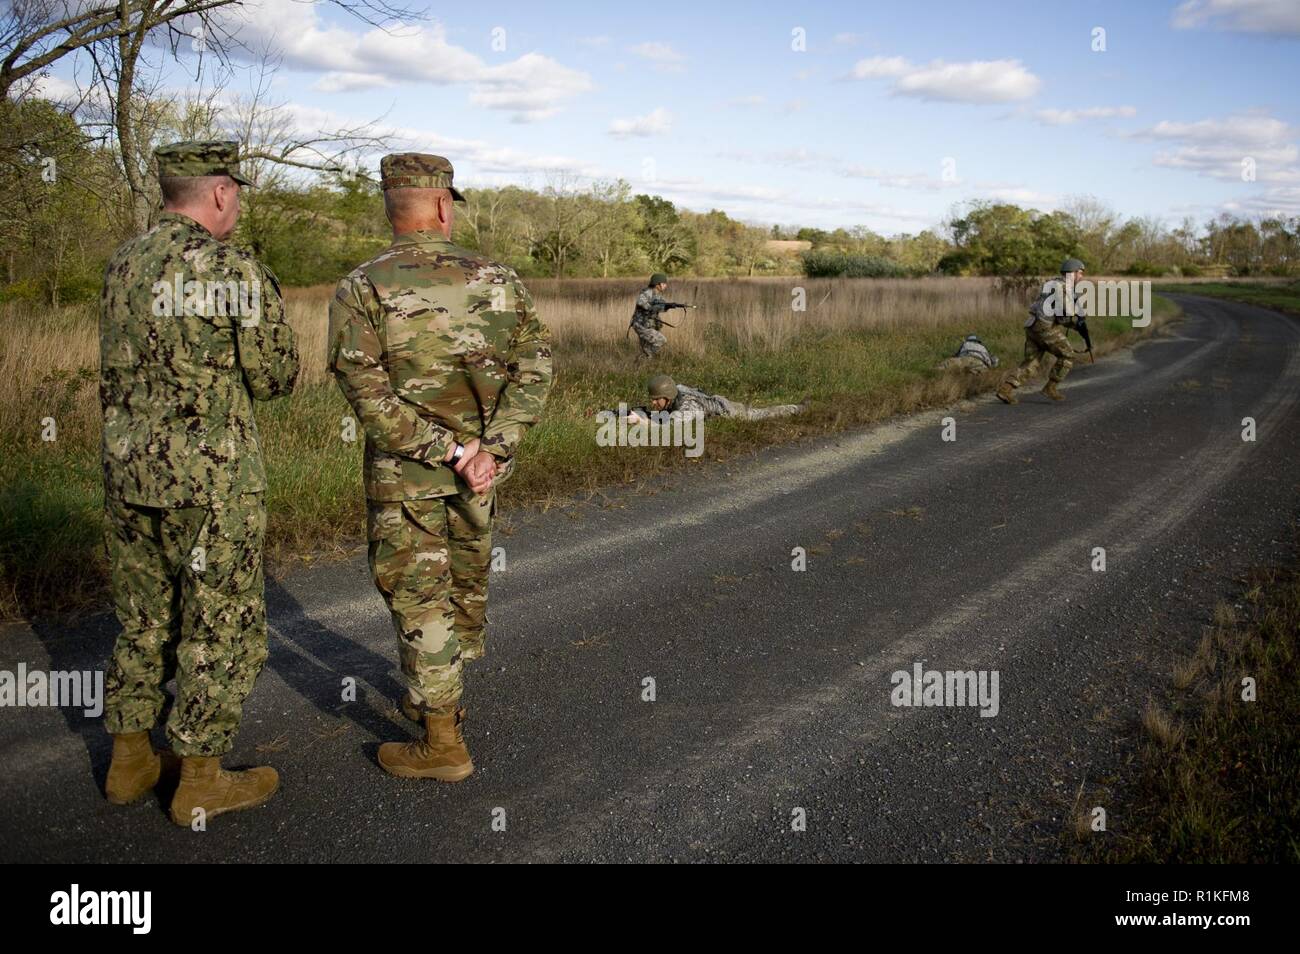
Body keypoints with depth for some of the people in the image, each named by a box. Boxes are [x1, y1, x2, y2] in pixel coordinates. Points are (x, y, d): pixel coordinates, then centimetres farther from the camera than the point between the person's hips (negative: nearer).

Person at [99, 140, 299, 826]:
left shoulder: (121, 265, 8)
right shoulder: (236, 273, -14)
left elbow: (114, 373, 14)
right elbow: (274, 378, -8)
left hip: (128, 470, 7)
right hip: (210, 479, -7)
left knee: (144, 620, 19)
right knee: (222, 629, 6)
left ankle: (130, 762, 29)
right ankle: (201, 783, 14)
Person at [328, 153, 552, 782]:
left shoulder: (362, 288, -11)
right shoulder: (498, 279, -2)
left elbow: (367, 391, -19)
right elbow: (534, 367, -8)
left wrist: (446, 451, -17)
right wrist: (492, 448, -14)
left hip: (406, 470, -4)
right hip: (480, 466, 4)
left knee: (417, 595, 6)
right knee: (466, 581, 21)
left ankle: (442, 742, 11)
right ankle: (436, 697, 40)